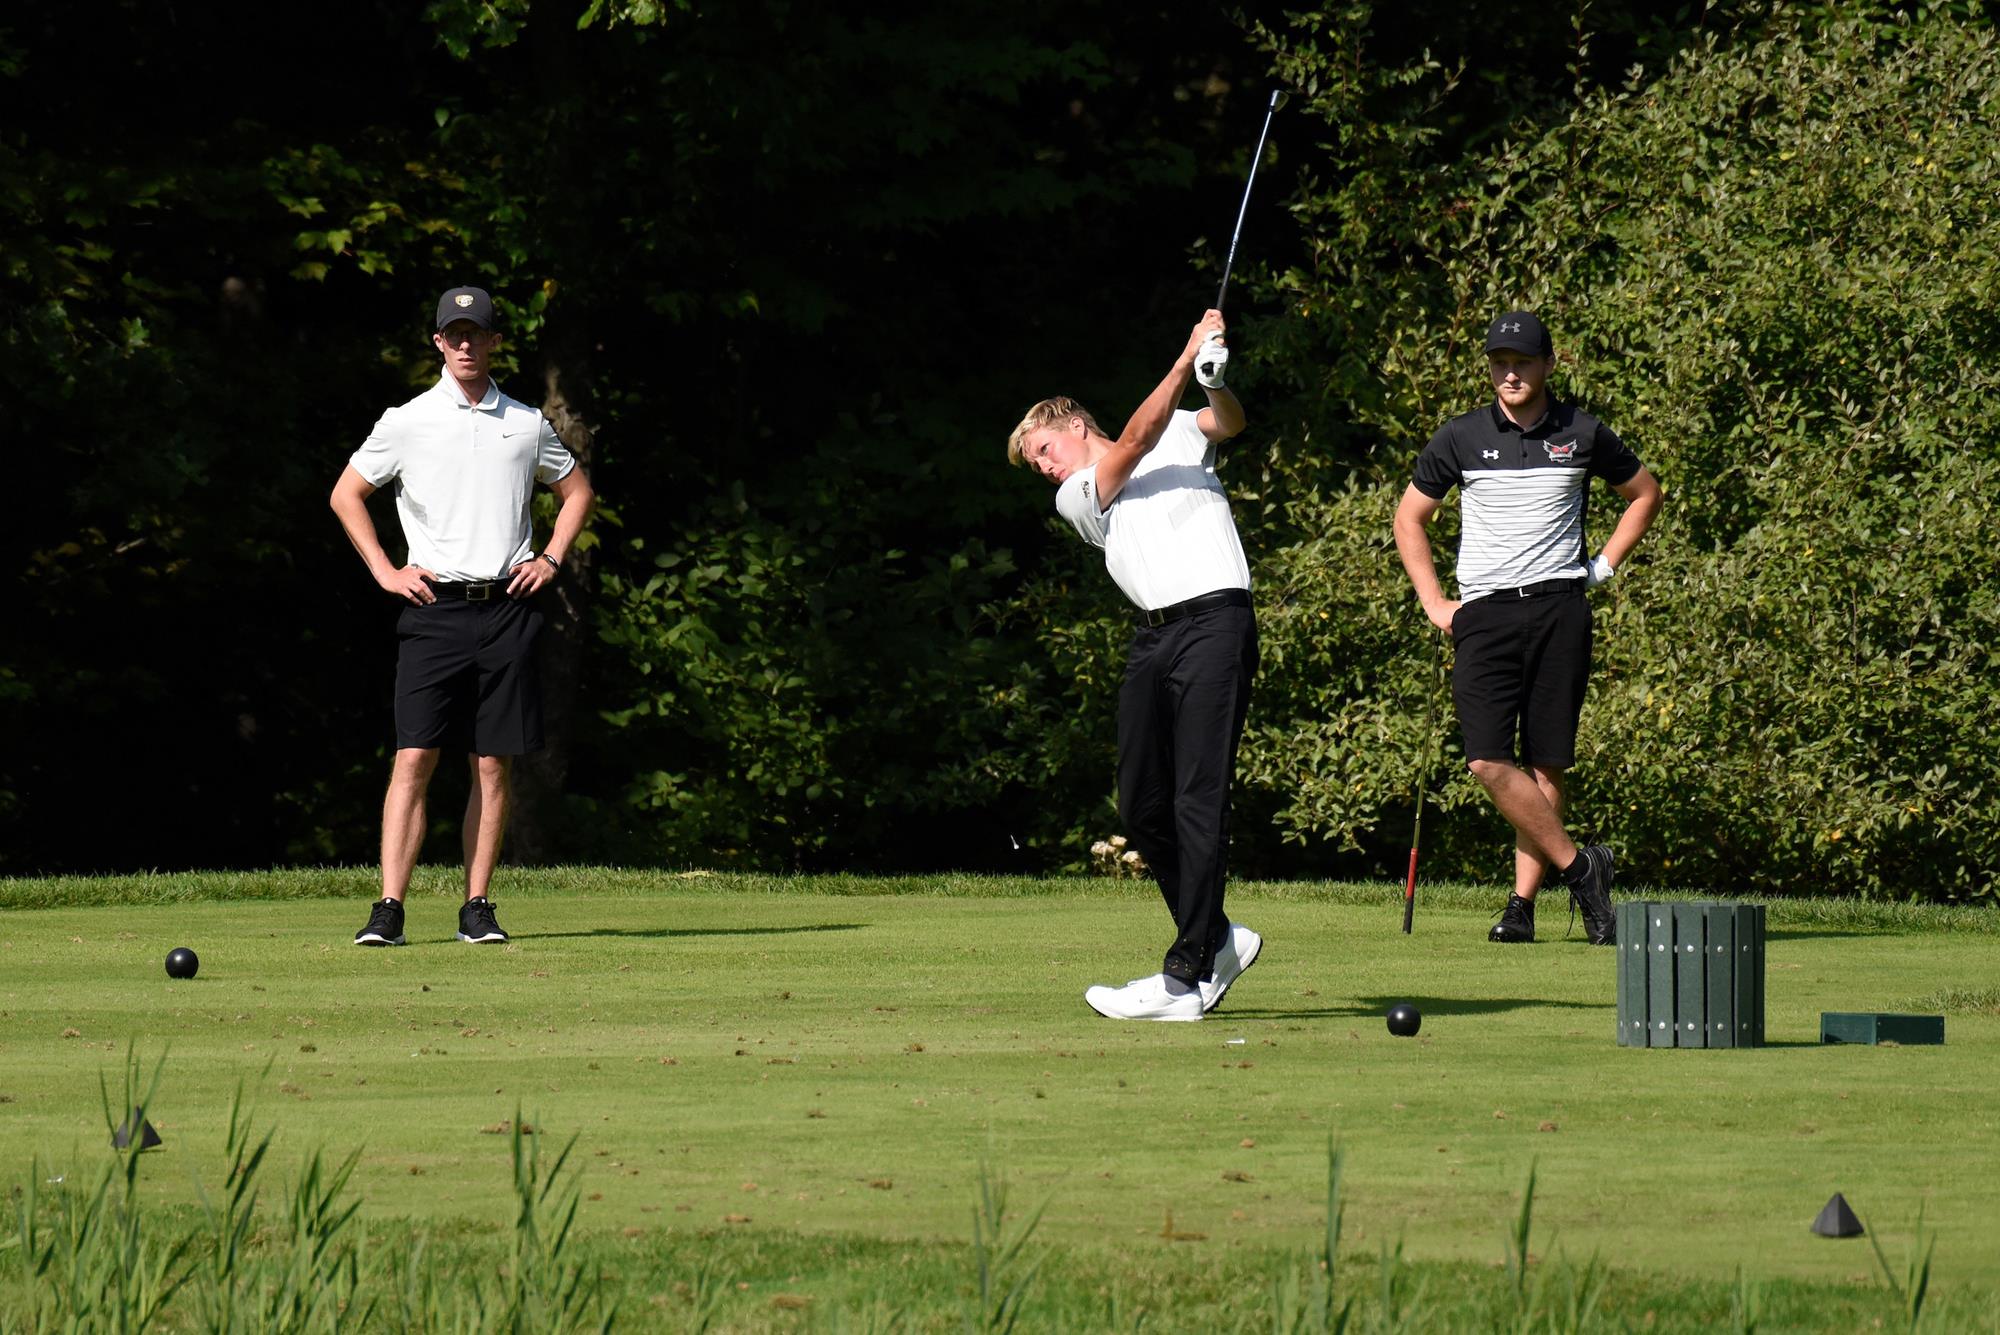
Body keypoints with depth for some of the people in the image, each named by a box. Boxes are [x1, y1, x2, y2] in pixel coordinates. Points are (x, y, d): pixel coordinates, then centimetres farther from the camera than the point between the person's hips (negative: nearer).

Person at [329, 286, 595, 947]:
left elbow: (576, 490, 24)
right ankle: (389, 910, -14)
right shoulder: (407, 422, 4)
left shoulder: (526, 424, 10)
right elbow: (346, 494, 11)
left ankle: (477, 906, 7)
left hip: (507, 609, 2)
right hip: (435, 608, -2)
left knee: (493, 764, 2)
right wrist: (385, 570, 2)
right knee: (414, 759, -10)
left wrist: (551, 557, 10)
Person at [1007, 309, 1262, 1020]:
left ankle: (1185, 977, -15)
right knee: (1141, 805, 2)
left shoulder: (1180, 436, 15)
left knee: (1198, 800, -11)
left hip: (1214, 620, -5)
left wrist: (1215, 380, -24)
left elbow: (1227, 423, -2)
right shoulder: (1075, 498, 17)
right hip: (1152, 635, 5)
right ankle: (1216, 939, 21)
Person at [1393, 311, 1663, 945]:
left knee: (1547, 763, -2)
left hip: (1559, 606, 0)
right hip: (1483, 612, 0)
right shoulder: (1460, 438, 6)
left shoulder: (1583, 434, 7)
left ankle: (1523, 902, 2)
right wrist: (1433, 603, 8)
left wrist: (1604, 564, 11)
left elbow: (1645, 494, 23)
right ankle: (1578, 865, -4)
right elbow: (1409, 518, 17)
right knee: (1487, 760, -14)